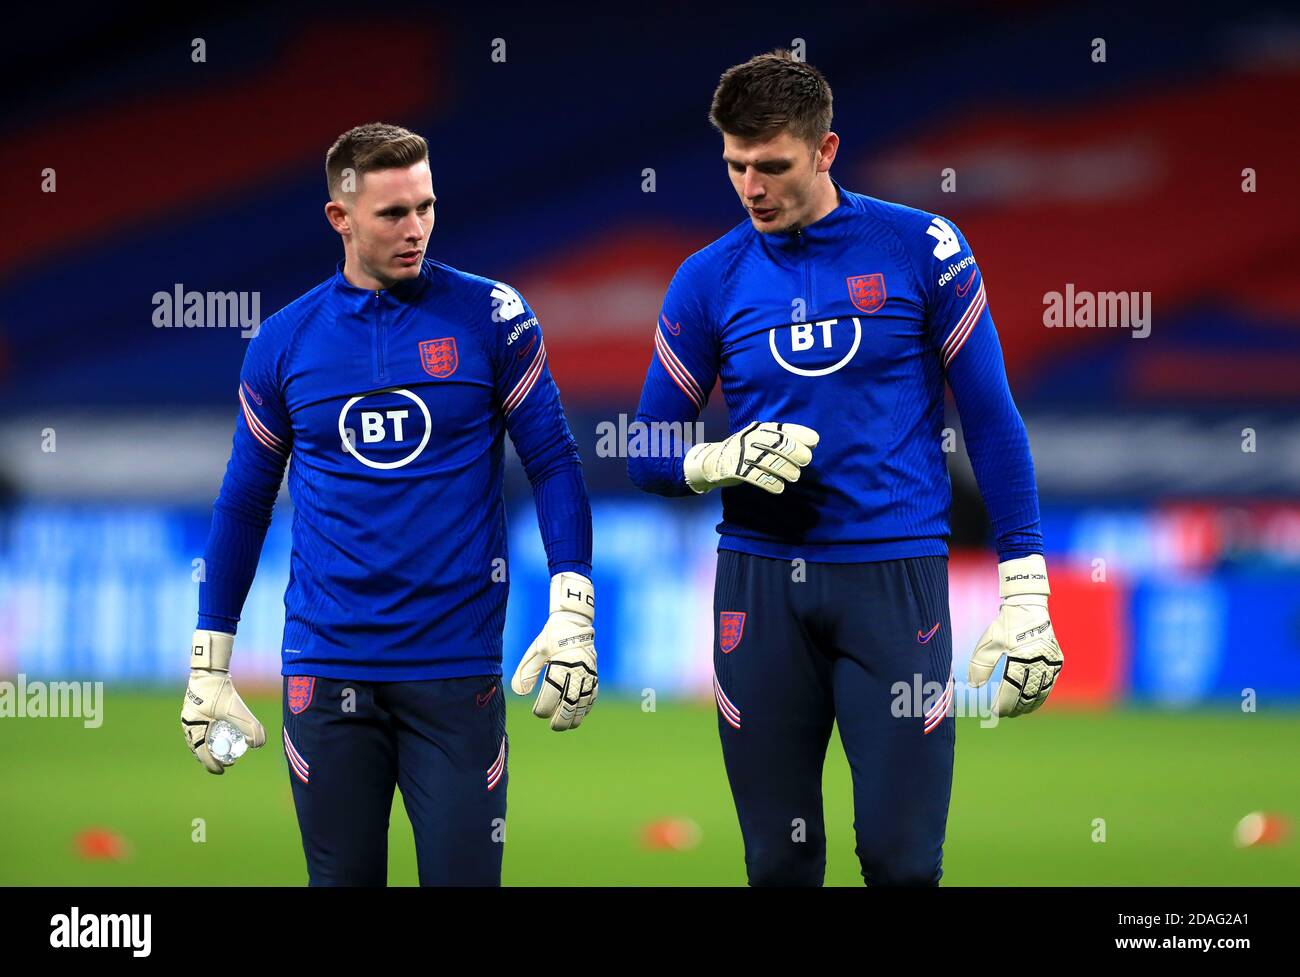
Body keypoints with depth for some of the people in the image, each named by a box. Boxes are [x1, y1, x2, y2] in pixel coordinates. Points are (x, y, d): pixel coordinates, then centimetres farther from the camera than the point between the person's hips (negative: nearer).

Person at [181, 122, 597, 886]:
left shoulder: (489, 317, -1)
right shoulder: (285, 342, 5)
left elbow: (553, 462, 1)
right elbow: (244, 503, 12)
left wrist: (573, 613, -11)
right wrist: (209, 663, 10)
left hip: (457, 669, -2)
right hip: (328, 667, 2)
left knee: (463, 874, -2)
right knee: (343, 877, 7)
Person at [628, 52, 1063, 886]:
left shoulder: (919, 249, 0)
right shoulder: (711, 279, 7)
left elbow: (993, 422, 2)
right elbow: (647, 456, 11)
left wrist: (1026, 595, -4)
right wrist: (720, 462, -12)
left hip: (896, 574, -2)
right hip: (762, 583, 2)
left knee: (902, 856, -7)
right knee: (779, 862, 4)